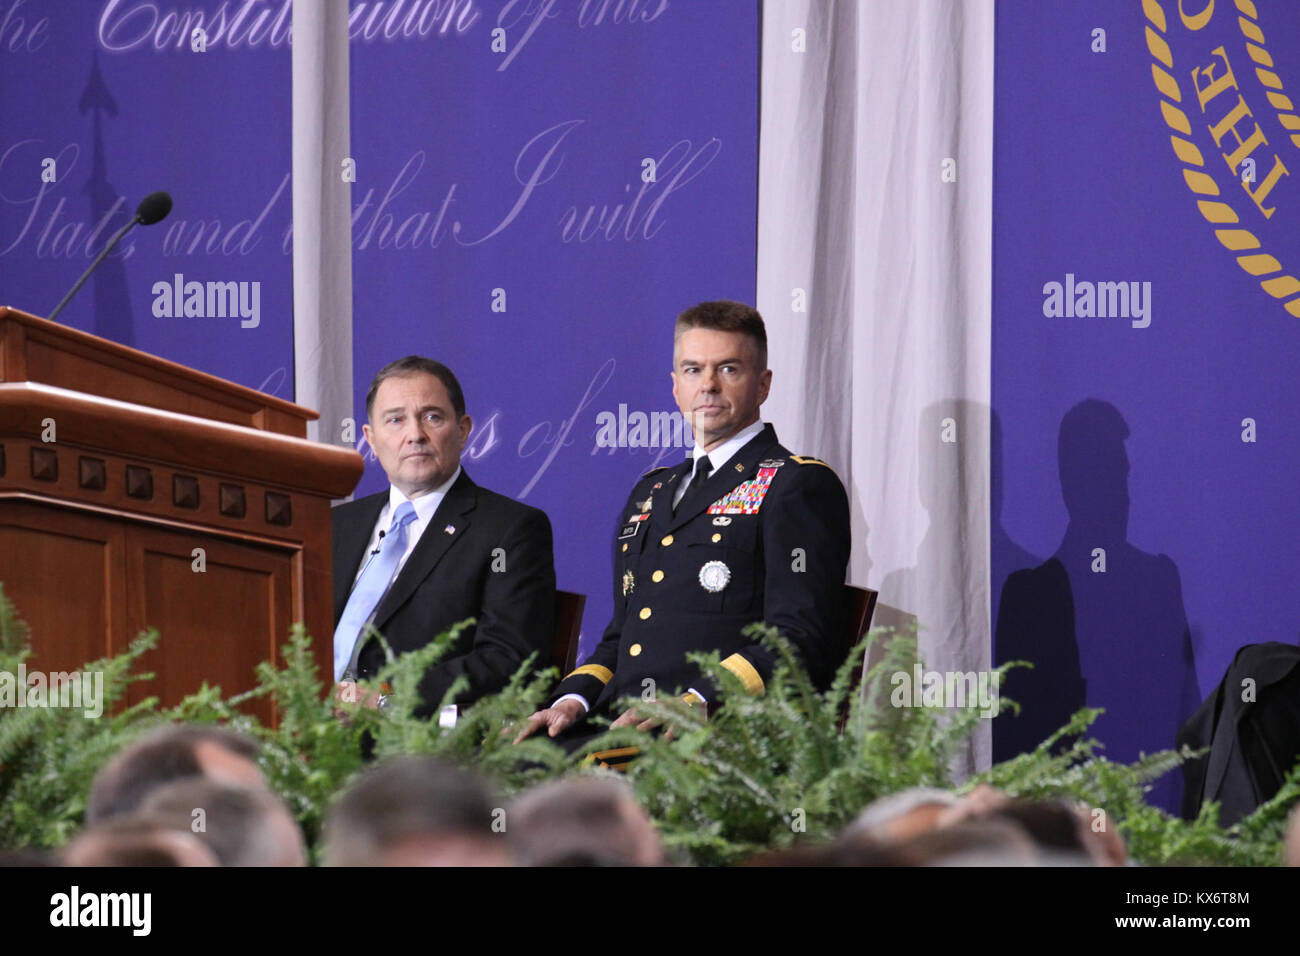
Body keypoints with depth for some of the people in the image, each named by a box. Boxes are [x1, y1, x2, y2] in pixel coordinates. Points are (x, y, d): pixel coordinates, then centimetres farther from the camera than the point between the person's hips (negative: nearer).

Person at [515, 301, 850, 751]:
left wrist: (693, 702, -20)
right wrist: (575, 698, 7)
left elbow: (800, 640, -7)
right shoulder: (650, 492, 29)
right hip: (619, 724, 7)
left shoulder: (801, 486, 5)